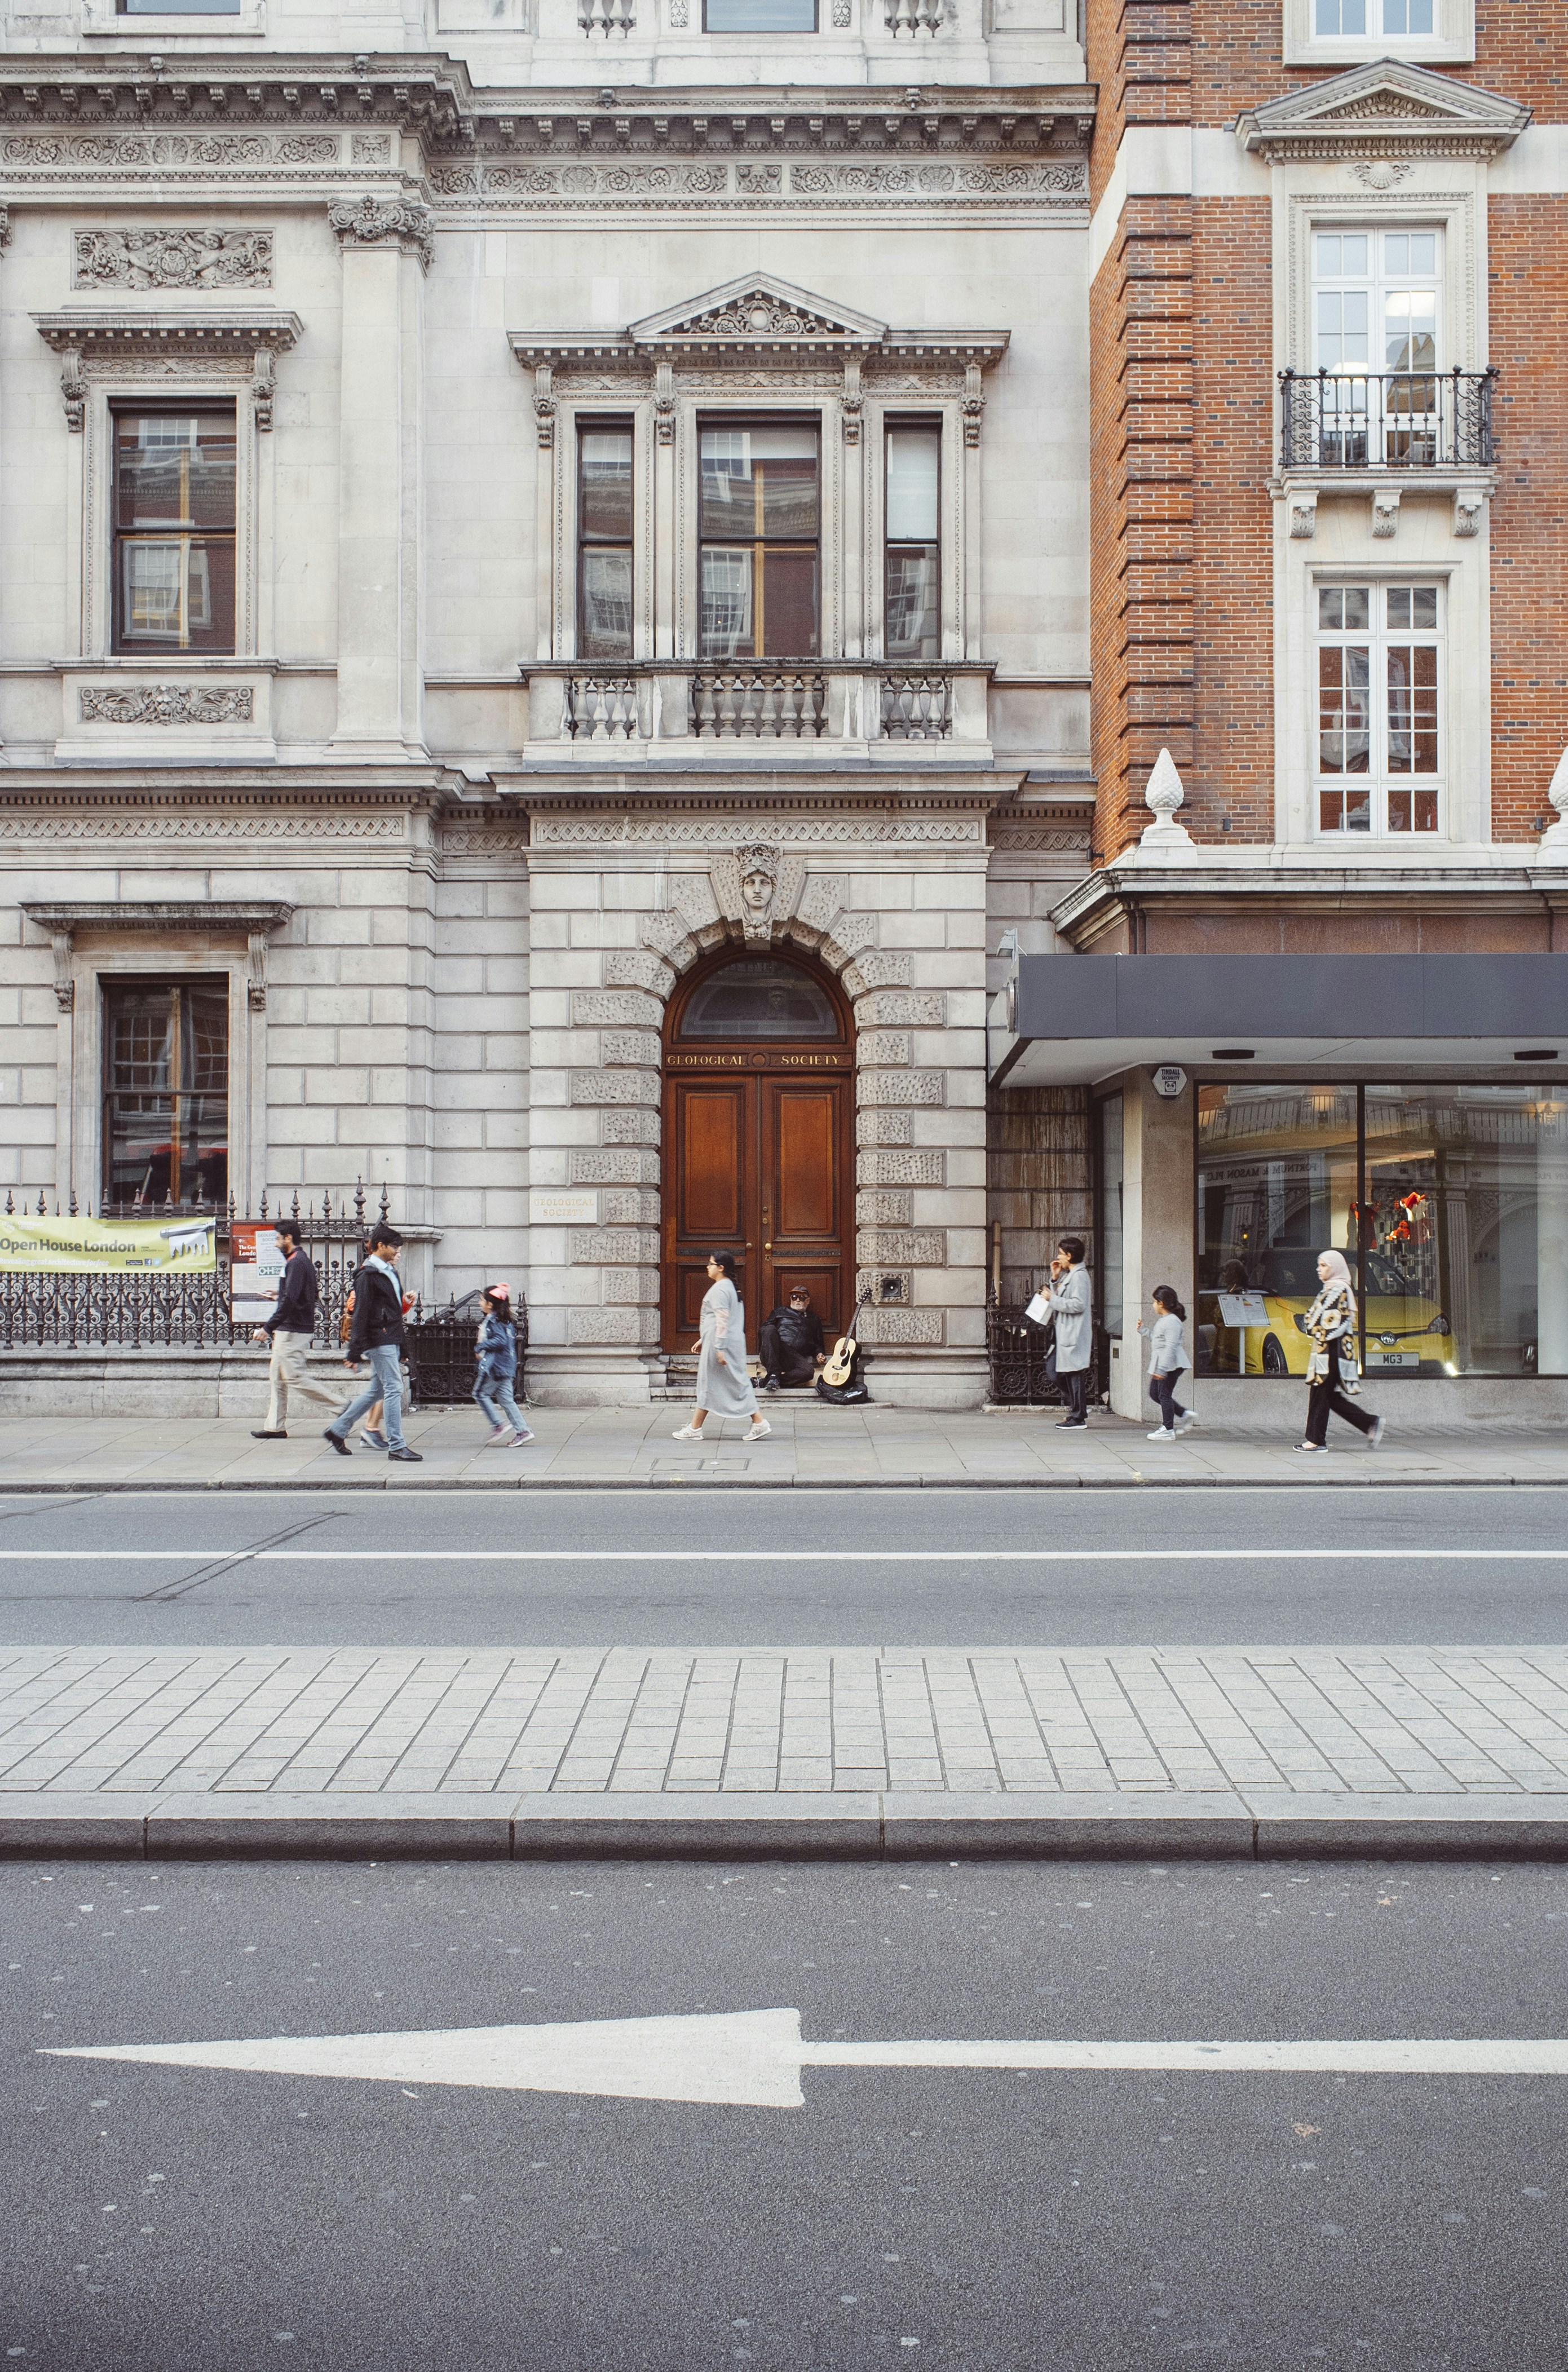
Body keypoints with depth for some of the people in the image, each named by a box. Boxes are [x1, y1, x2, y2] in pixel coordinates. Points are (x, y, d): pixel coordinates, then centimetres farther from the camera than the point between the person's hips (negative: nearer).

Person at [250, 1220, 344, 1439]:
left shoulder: (296, 1262, -16)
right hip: (288, 1331, 11)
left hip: (293, 1330, -11)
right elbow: (314, 1295, 21)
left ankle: (341, 1405, -6)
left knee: (296, 1378, -9)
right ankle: (275, 1427, 12)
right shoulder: (303, 1260, 16)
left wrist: (268, 1328, -22)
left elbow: (289, 1300, -23)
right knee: (277, 1377, 11)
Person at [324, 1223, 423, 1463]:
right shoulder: (368, 1275, -12)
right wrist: (355, 1352, -18)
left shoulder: (390, 1272, 16)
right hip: (380, 1340, -10)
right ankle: (396, 1446, -5)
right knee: (393, 1389, -8)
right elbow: (360, 1314, -15)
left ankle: (338, 1430, 26)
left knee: (376, 1390, 15)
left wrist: (401, 1346, 22)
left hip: (392, 1340, 10)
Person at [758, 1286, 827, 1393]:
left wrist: (819, 1354, 10)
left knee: (809, 1371, -34)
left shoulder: (814, 1319, 33)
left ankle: (763, 1381, -38)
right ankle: (773, 1374, -38)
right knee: (770, 1329, -34)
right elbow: (764, 1328, 22)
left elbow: (818, 1343, 32)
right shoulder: (781, 1311, 29)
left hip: (796, 1358, 1)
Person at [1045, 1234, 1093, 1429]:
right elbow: (1061, 1298, 17)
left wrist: (1053, 1299, -16)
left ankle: (1078, 1418, -4)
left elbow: (1078, 1304, -22)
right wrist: (1055, 1278, 8)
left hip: (1074, 1334, -10)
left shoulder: (1079, 1276, -14)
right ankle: (1078, 1411, 20)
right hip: (1066, 1332, 10)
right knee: (1067, 1373, 13)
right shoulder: (1069, 1274, 17)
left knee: (1075, 1373, -7)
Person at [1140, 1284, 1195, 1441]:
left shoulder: (1172, 1322, -19)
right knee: (1155, 1393, 14)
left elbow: (1171, 1347, -24)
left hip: (1170, 1365, -11)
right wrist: (1142, 1330, 21)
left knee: (1164, 1395, -5)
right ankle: (1184, 1414, 20)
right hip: (1160, 1365, 11)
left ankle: (1168, 1430, 3)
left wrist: (1161, 1368, -27)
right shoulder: (1162, 1320, 15)